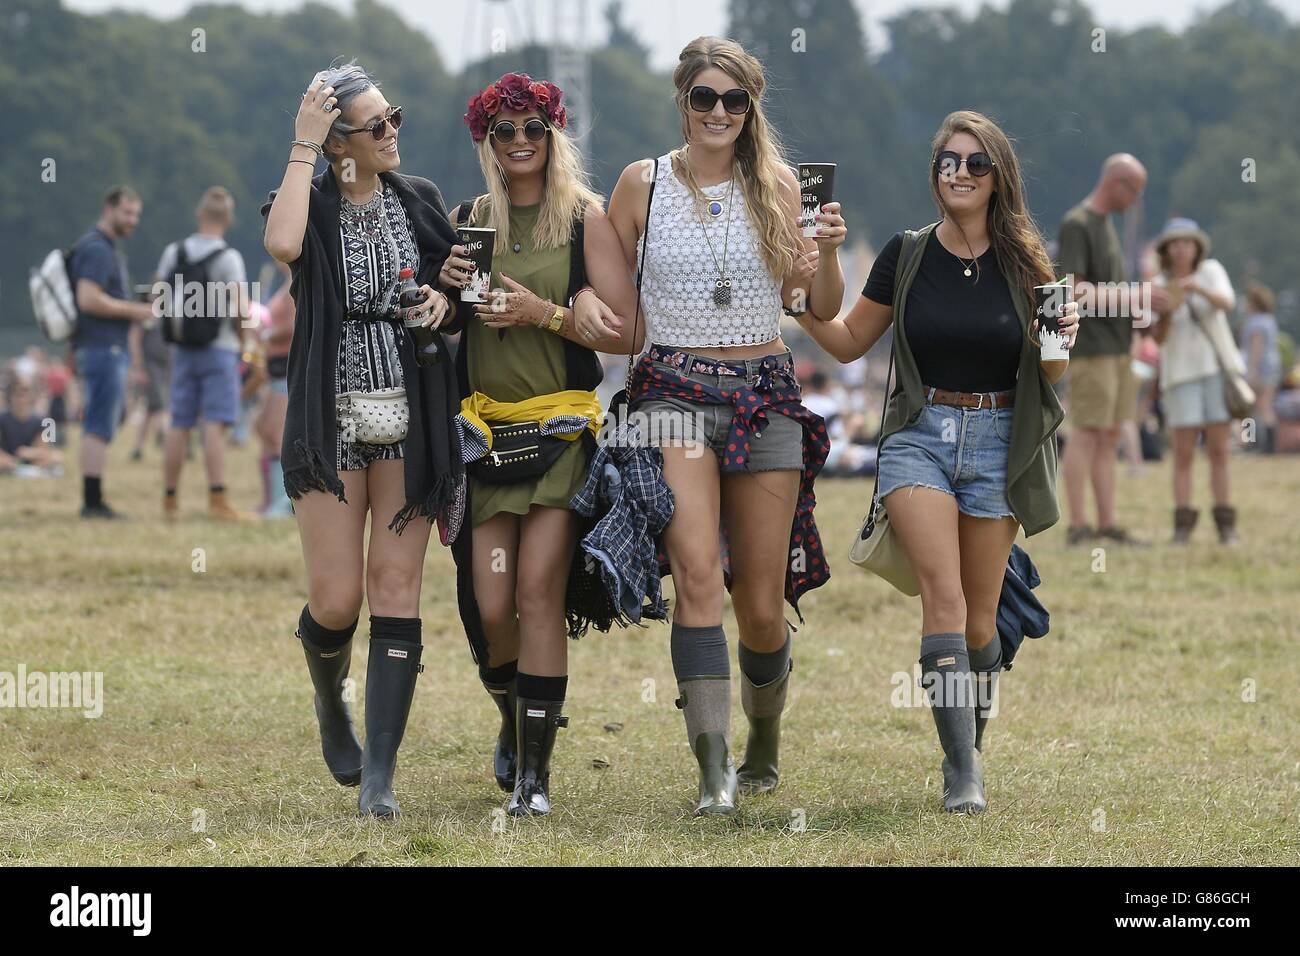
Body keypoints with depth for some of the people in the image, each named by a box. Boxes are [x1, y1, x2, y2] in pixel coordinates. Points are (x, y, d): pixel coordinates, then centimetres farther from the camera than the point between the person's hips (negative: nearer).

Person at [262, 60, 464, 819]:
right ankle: (331, 701, 29)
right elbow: (283, 245, -27)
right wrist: (303, 147, -19)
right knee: (336, 600, -6)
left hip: (411, 422, 2)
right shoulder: (310, 202, -2)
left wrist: (443, 302, -6)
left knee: (396, 589, -5)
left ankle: (379, 775, -6)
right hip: (332, 421, -2)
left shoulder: (420, 201, 7)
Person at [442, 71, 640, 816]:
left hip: (562, 427, -3)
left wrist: (545, 312, -13)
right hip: (484, 428, 3)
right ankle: (515, 724, 26)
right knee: (490, 606, -4)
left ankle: (535, 768, -10)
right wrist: (447, 285, -2)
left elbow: (628, 335, -3)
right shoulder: (466, 221, 11)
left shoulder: (584, 218, 1)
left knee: (538, 592, -14)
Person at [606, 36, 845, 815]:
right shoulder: (643, 185, 3)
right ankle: (715, 772, -25)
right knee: (698, 574, -21)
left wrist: (828, 254, -13)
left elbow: (821, 308, 4)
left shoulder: (777, 185, 5)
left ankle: (764, 752, 30)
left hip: (767, 395, 2)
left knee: (763, 607, 4)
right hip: (676, 391, -1)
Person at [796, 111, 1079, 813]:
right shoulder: (906, 257, 2)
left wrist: (1062, 342, -10)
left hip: (996, 445, 1)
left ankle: (968, 754, 26)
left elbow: (1047, 375, 11)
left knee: (979, 619, 5)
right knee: (944, 596, -18)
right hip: (919, 438, -1)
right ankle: (963, 772, -20)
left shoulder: (1022, 262, 3)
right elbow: (849, 342, 13)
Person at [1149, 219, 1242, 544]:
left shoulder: (1211, 270, 2)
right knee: (1183, 453, -5)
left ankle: (1225, 524, 3)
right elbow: (1159, 338, -3)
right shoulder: (1159, 286, 2)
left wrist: (1198, 288, -34)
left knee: (1218, 449, 0)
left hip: (1218, 367, 0)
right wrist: (1164, 316, -23)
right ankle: (1182, 525, -5)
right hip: (1181, 372, 0)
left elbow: (1227, 302, -17)